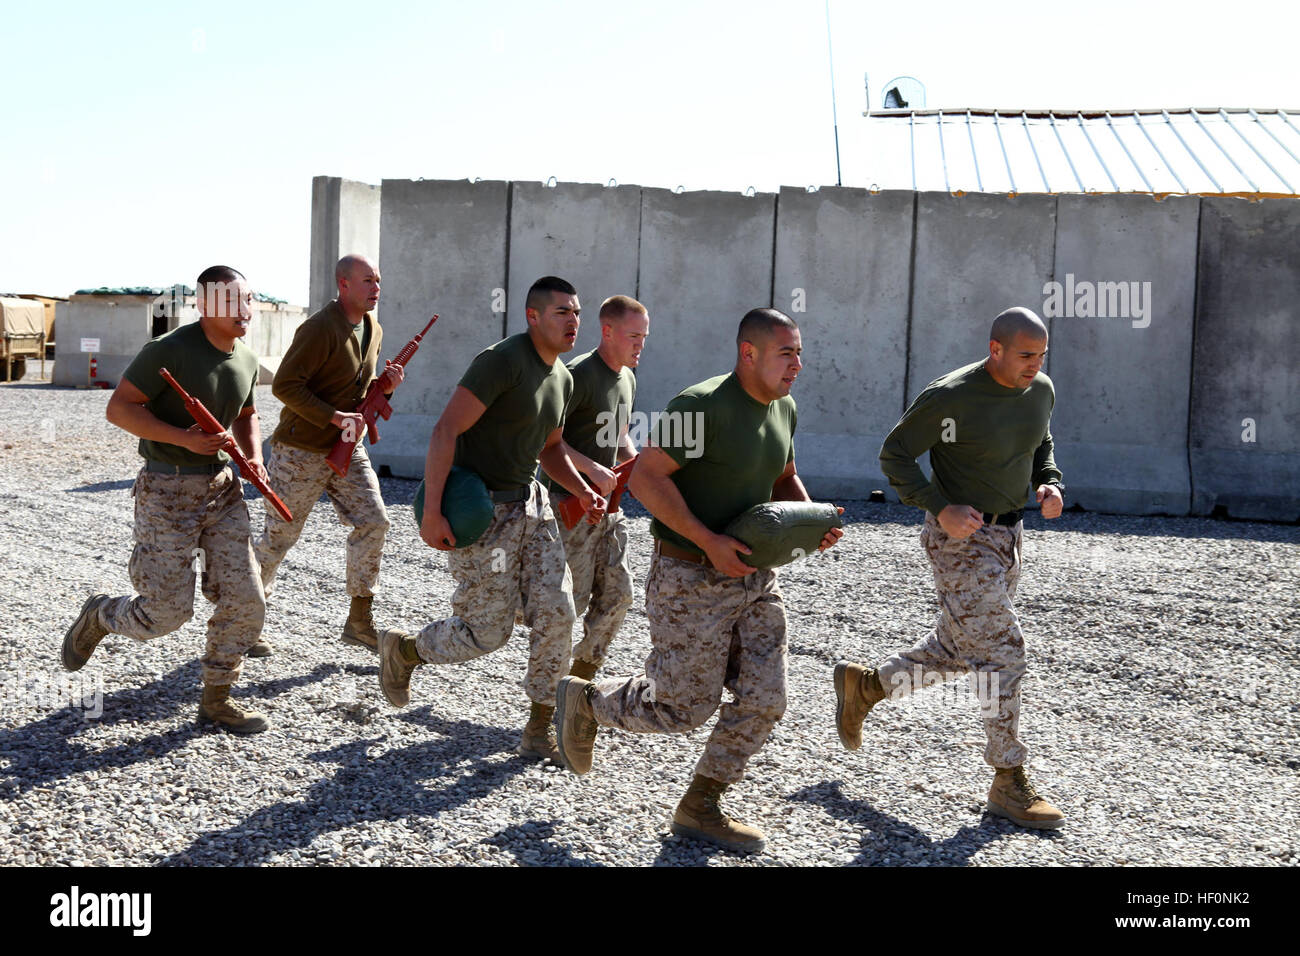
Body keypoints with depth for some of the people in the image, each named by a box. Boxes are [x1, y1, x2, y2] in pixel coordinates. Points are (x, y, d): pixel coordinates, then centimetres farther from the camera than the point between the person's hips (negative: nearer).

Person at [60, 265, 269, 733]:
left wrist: (255, 457, 3)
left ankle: (216, 699, 14)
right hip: (167, 491, -6)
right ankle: (98, 615, 28)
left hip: (220, 486, 7)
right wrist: (185, 438, -24)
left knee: (245, 600, -2)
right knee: (167, 612, -5)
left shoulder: (245, 360, 6)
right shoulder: (170, 350, -16)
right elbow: (119, 408, -16)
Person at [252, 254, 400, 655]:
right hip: (302, 451, -7)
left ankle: (359, 621, 7)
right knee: (280, 535, 2)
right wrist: (335, 417, -27)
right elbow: (284, 385, -22)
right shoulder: (320, 329, -19)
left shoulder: (373, 330, 9)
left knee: (373, 523, -3)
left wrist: (384, 384, -1)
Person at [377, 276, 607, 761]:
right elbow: (445, 431, -22)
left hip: (529, 503, 8)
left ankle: (539, 729, 12)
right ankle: (402, 649, 25)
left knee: (556, 614, -1)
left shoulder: (562, 379, 9)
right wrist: (431, 515, -26)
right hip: (479, 511, -8)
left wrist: (582, 491, 5)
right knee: (488, 632, -4)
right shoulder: (503, 360, -18)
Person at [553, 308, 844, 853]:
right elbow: (647, 476, -20)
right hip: (690, 578, -8)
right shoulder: (702, 405, -19)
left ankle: (699, 808, 17)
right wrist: (709, 541, -23)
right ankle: (585, 700, 26)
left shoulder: (783, 409, 8)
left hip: (754, 578, 8)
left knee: (763, 701, 2)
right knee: (682, 708, 0)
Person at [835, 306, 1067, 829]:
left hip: (1006, 536, 8)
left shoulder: (1040, 390, 2)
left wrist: (1051, 485, -2)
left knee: (955, 652, 16)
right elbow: (895, 456, -11)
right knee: (1000, 654, -9)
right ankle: (1010, 785, 3)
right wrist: (941, 510, -23)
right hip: (960, 540, -8)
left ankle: (863, 684, 36)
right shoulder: (949, 398, -20)